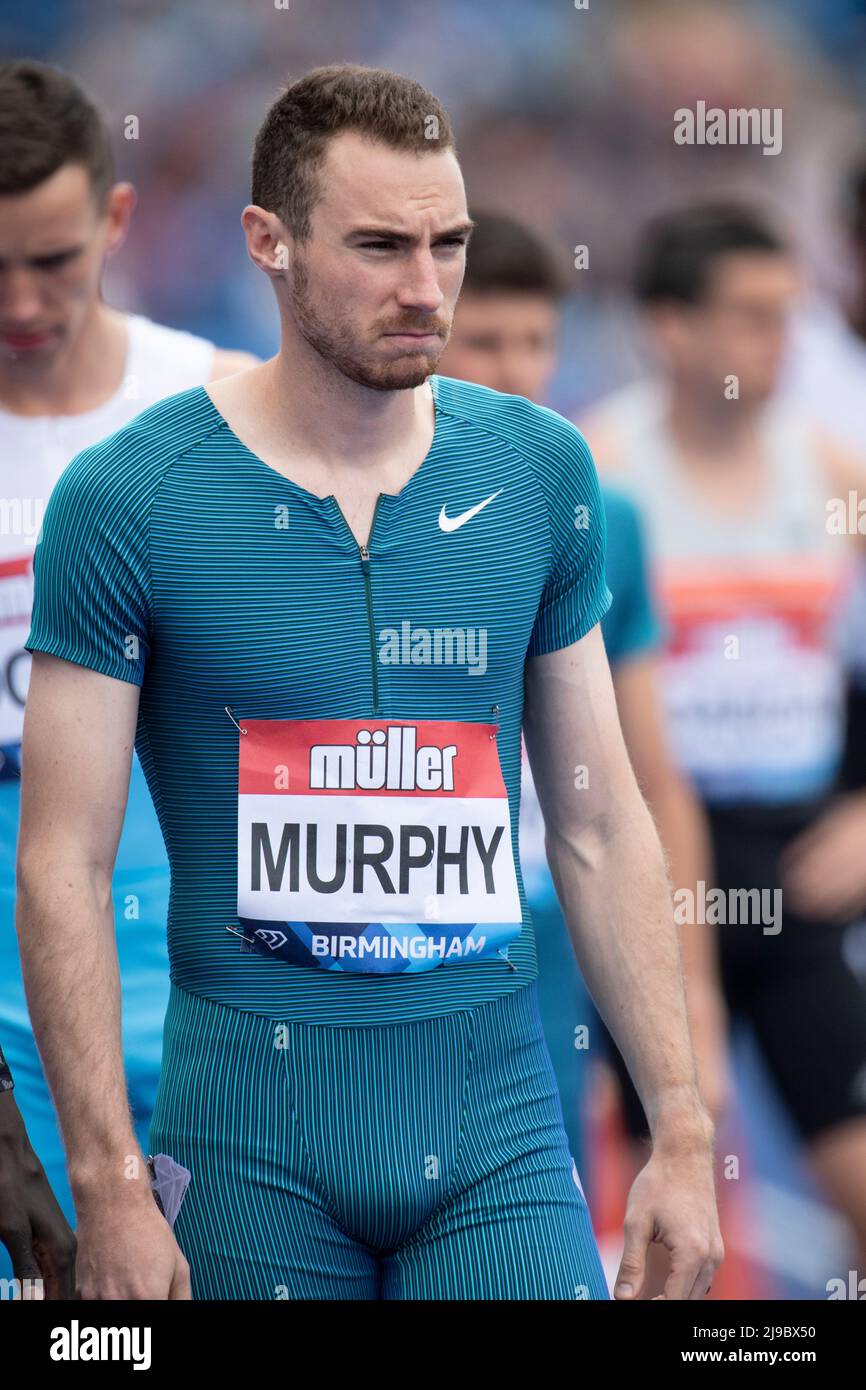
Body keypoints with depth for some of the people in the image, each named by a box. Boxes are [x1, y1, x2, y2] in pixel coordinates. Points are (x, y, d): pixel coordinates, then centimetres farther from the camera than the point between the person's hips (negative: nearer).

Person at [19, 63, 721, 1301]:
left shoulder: (540, 471, 5)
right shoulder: (126, 500, -6)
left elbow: (600, 827, 10)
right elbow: (65, 865, -6)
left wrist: (682, 1128, 5)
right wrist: (108, 1184, -12)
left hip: (497, 1123, 2)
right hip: (249, 1136, -2)